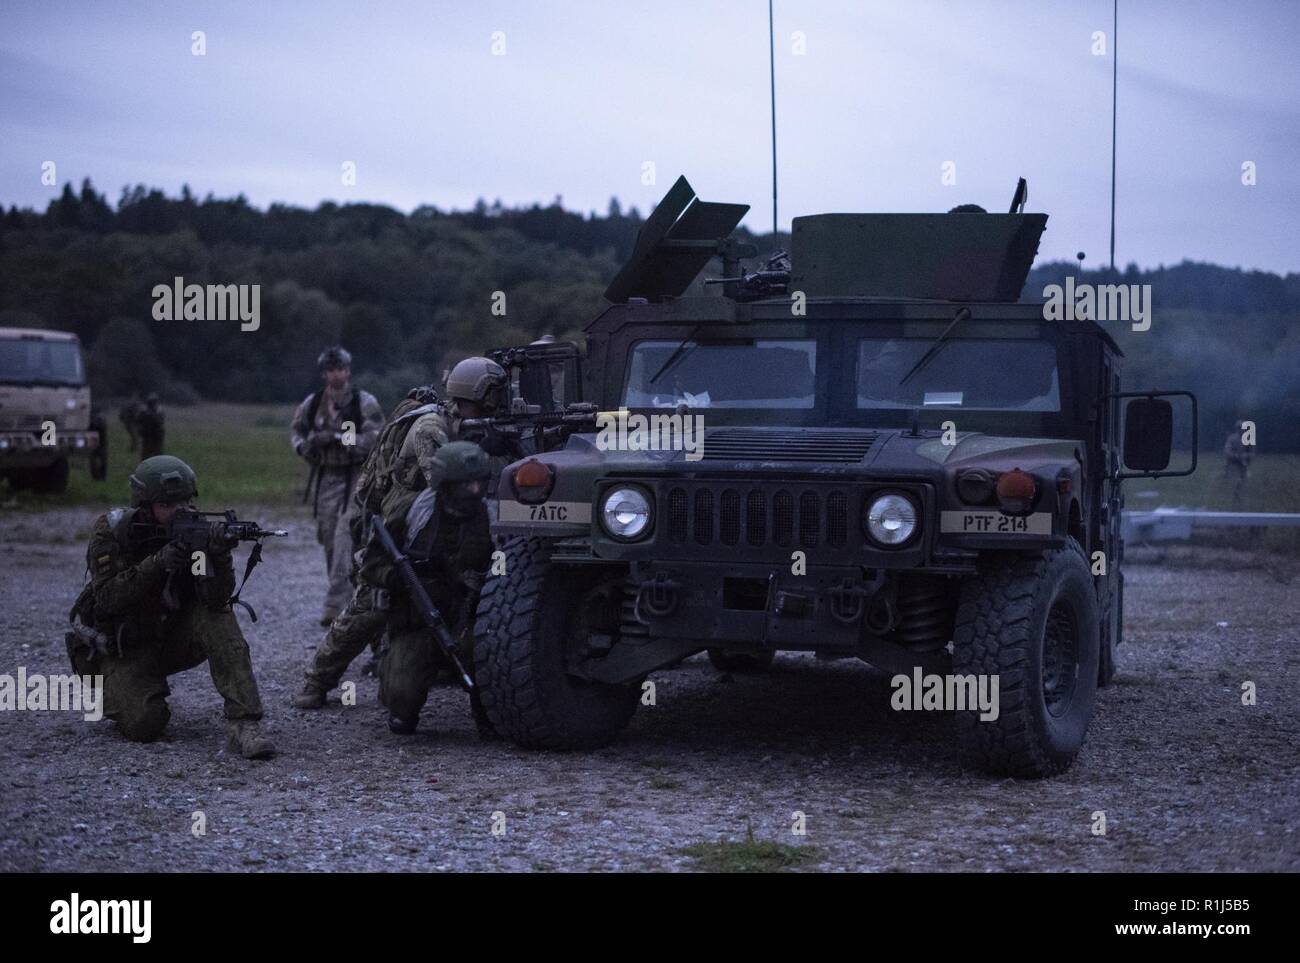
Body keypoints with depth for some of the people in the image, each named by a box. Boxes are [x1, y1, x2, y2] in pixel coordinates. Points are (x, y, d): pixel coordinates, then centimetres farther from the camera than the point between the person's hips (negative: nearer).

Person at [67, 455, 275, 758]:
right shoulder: (111, 530, -15)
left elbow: (216, 598, -23)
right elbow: (107, 599, -25)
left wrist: (219, 555, -43)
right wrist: (157, 563, -37)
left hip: (170, 639, 3)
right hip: (122, 649, -2)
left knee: (219, 617, -26)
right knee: (144, 724, -24)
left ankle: (243, 724, -29)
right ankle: (121, 691, 14)